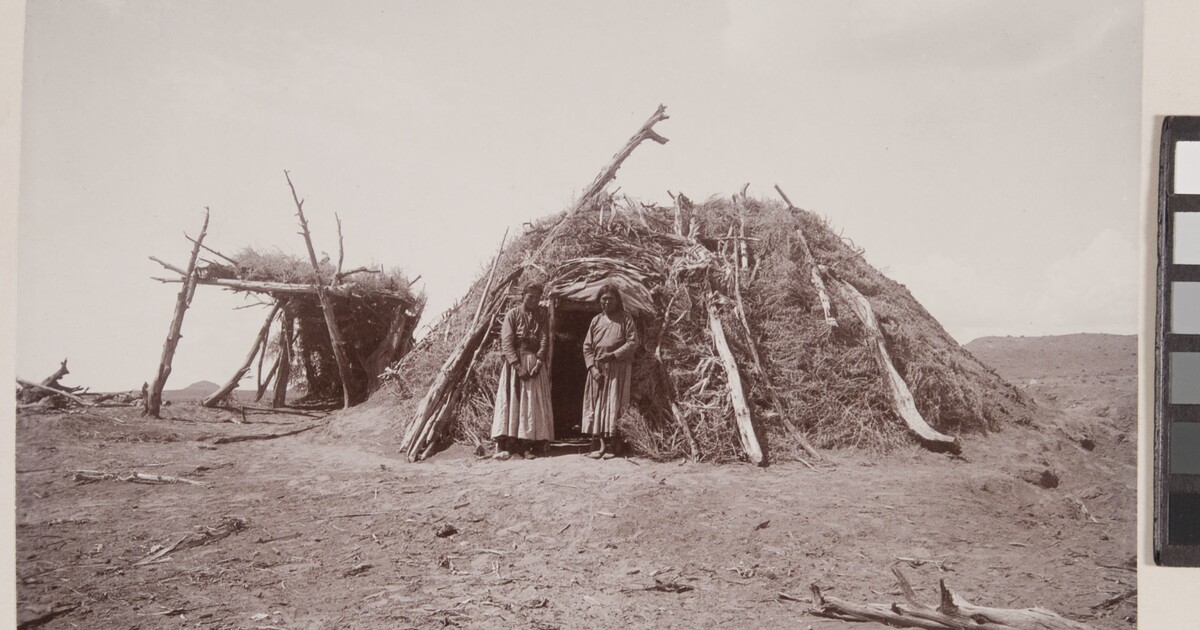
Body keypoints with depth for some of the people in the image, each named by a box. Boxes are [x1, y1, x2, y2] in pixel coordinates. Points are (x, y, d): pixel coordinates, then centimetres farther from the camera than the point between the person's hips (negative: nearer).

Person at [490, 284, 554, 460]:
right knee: (511, 402, -7)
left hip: (535, 362, 3)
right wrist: (518, 366, -17)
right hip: (515, 361, -3)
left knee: (534, 404, -2)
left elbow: (545, 340, 1)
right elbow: (506, 343, -8)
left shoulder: (541, 315, 9)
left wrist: (539, 362, -14)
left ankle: (527, 445, -2)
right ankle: (503, 445, -10)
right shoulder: (512, 314, -1)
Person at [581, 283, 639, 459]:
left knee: (615, 405, -5)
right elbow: (587, 347, 9)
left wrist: (612, 355, -16)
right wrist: (593, 368, -5)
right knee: (598, 406, 0)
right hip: (598, 370, 4)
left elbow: (632, 343, -6)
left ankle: (613, 446, -1)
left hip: (618, 369, -4)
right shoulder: (596, 320, 11)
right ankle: (602, 445, 3)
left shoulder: (625, 319, 1)